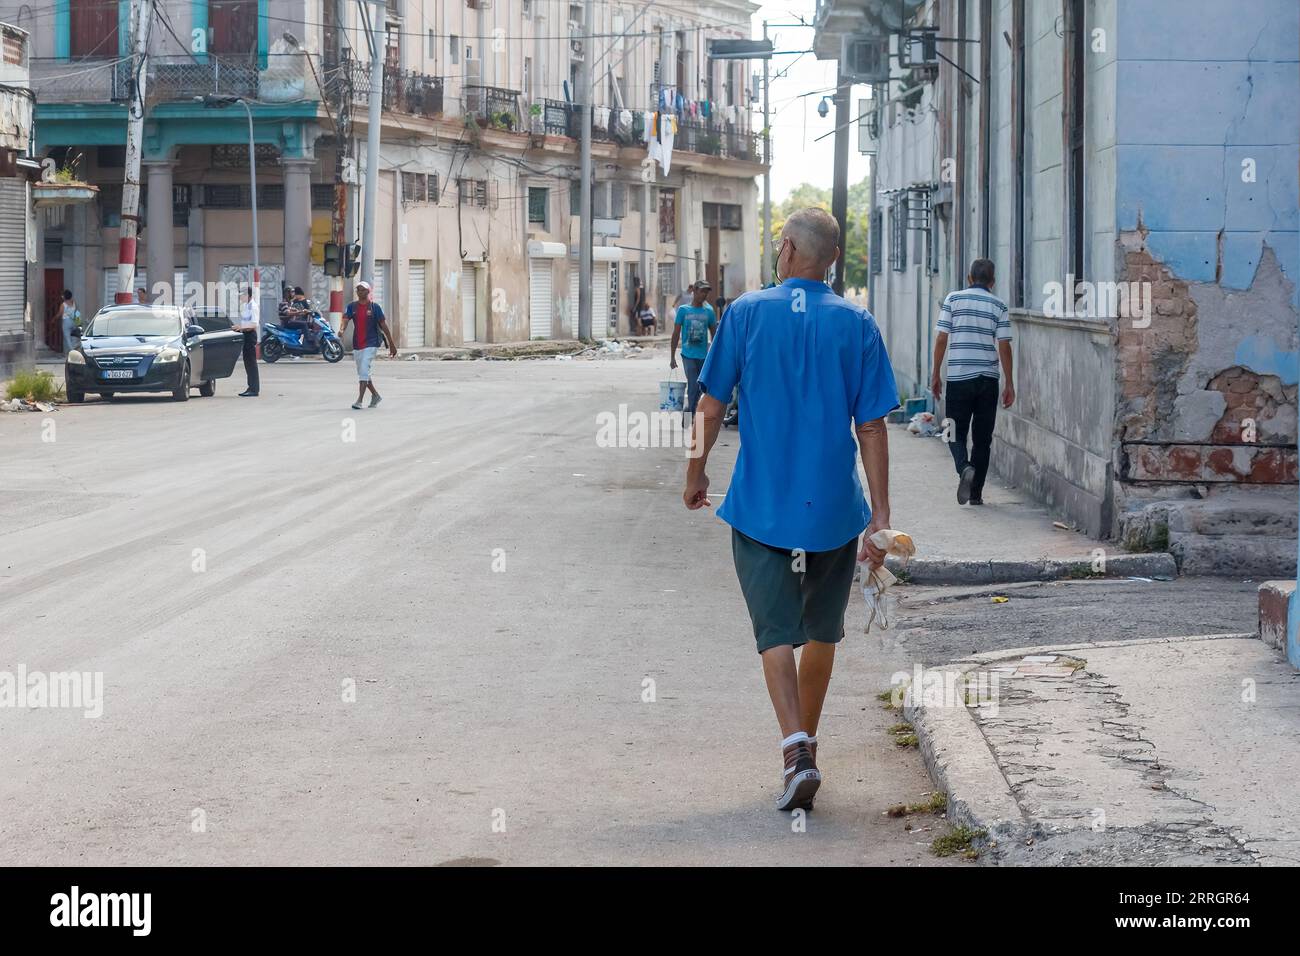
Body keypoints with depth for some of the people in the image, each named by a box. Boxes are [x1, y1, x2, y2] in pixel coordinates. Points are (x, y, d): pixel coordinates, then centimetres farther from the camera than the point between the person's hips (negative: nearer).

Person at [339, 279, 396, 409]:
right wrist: (342, 329, -32)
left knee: (364, 370, -17)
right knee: (362, 372, 14)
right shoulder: (352, 306, 6)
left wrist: (392, 344, 0)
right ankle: (375, 395, 32)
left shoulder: (374, 306, -2)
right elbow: (345, 319, -9)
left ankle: (359, 400, -20)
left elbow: (384, 325, 0)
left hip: (371, 343, -5)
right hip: (357, 344, 5)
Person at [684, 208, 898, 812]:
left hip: (760, 505, -1)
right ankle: (805, 743, 29)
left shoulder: (746, 313, -3)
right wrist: (880, 514, -1)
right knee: (822, 630, 18)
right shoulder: (856, 324, -2)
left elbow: (711, 406, -1)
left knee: (776, 630, -1)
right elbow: (871, 426, -3)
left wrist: (696, 471, 15)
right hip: (834, 507, 2)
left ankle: (795, 747, -20)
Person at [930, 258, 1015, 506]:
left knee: (956, 434, 9)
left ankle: (964, 467, -20)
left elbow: (941, 339, -3)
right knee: (982, 438, 10)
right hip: (988, 380, 1)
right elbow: (1004, 346, -2)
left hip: (958, 378, -1)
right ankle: (976, 492, 12)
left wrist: (936, 374, 5)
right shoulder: (998, 306, 1)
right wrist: (1009, 384, 4)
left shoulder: (953, 299, 0)